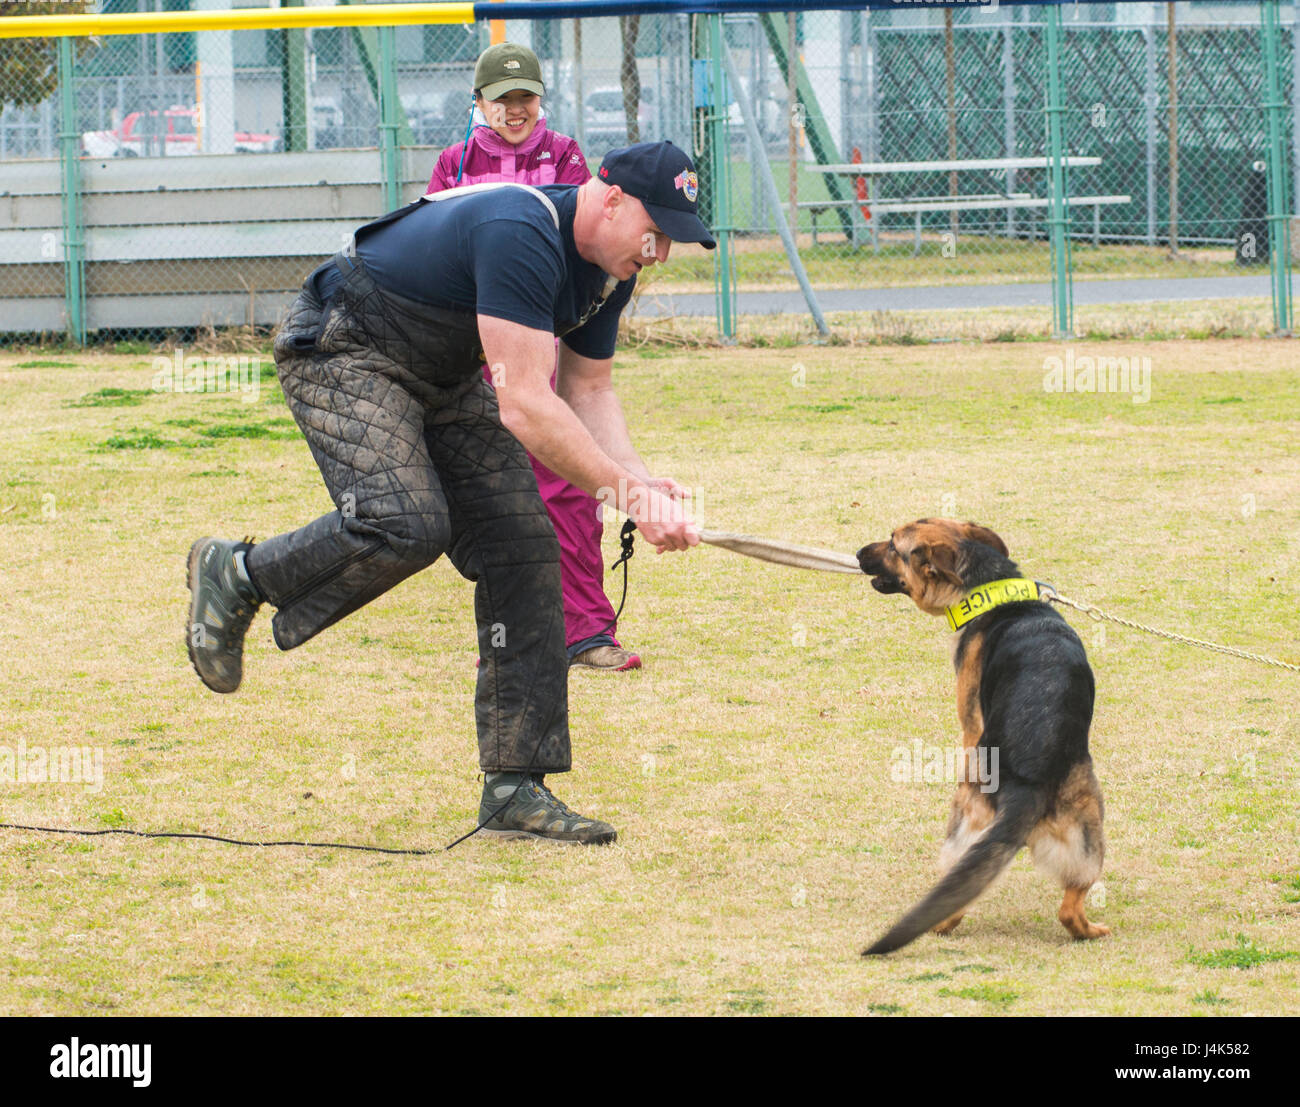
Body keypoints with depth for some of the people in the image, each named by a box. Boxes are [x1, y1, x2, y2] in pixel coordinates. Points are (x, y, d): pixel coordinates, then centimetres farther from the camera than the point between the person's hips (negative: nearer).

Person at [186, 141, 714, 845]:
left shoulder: (607, 268, -2)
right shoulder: (522, 236, -33)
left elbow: (587, 392, 7)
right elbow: (525, 409, -35)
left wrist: (641, 480, -10)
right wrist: (624, 495, -32)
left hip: (446, 377, 9)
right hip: (342, 356, -9)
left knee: (523, 547, -3)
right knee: (407, 524, -31)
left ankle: (515, 792, -2)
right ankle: (236, 577, -4)